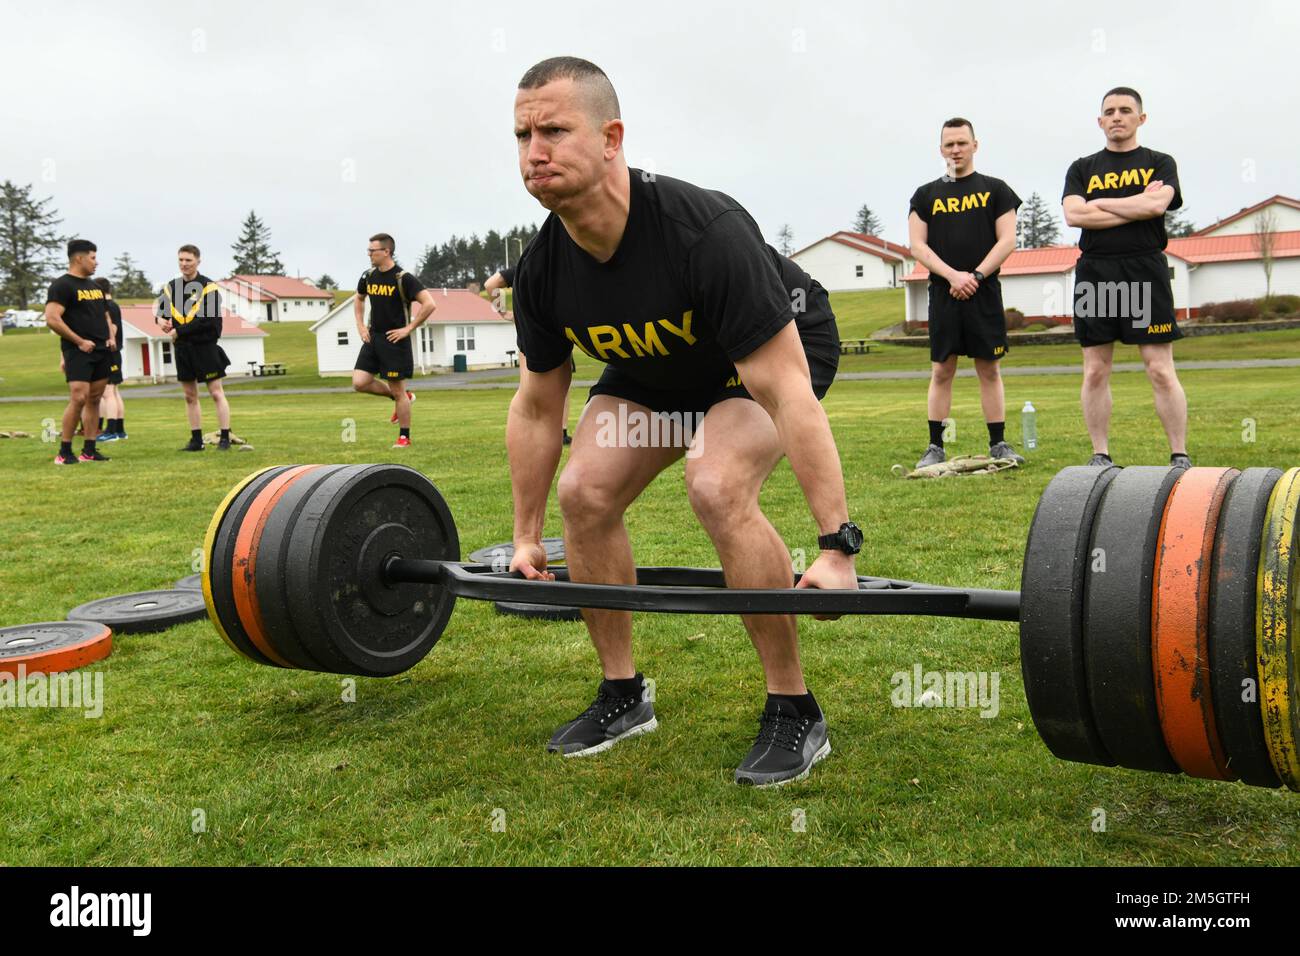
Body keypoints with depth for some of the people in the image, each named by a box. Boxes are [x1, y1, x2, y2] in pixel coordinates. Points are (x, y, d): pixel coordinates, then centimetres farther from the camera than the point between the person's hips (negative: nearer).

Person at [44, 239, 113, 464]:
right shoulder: (62, 285, -8)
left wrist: (111, 337, 11)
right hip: (79, 351, -8)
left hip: (102, 352, 8)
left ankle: (89, 450, 12)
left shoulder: (94, 286, 18)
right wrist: (80, 342, -16)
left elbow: (105, 315, 29)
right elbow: (52, 319, -17)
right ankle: (64, 452, -8)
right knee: (78, 398, -15)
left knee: (94, 399, 7)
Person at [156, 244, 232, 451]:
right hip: (183, 349, 6)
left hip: (205, 347, -6)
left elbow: (208, 319, -17)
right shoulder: (171, 287, 10)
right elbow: (160, 307, 21)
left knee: (216, 393, -5)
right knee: (190, 396, 9)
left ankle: (225, 438, -2)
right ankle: (196, 440, 16)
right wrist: (160, 319, -3)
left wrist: (179, 331, -16)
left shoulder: (208, 287, -7)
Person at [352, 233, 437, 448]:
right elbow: (358, 299, 27)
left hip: (395, 340, -6)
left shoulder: (403, 278, -13)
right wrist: (360, 326, 13)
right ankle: (404, 398, 19)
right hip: (373, 338, 6)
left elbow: (429, 304, -19)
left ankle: (404, 437, 14)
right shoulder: (368, 277, 6)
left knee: (398, 391, 0)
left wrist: (408, 328, -17)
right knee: (359, 382, -3)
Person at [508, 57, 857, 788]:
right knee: (585, 491, -12)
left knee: (718, 487, -32)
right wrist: (525, 539, 2)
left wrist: (837, 548, -38)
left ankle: (796, 713, -15)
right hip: (657, 366, 6)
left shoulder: (704, 233, -39)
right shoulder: (543, 270, -19)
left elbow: (785, 394, -38)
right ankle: (624, 696, 7)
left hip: (780, 350, -6)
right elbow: (537, 406, -3)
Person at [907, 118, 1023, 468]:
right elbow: (918, 245, 2)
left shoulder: (995, 189, 8)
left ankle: (999, 443, 10)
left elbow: (1007, 240, 1)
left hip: (985, 292, -1)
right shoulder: (926, 195, 10)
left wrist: (976, 275, -12)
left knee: (989, 369, 3)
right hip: (943, 293, 1)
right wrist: (953, 275, -12)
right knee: (941, 371, 2)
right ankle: (935, 447, 6)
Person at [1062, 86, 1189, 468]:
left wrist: (1099, 204, -4)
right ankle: (1100, 455, 10)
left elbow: (1157, 205, -10)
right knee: (1095, 372, 2)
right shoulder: (1082, 168, 14)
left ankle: (1180, 456, 0)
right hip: (1095, 273, 2)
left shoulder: (1160, 163, 11)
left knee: (1161, 370, -5)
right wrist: (1138, 205, -4)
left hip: (1145, 270, -2)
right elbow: (1073, 215, -4)